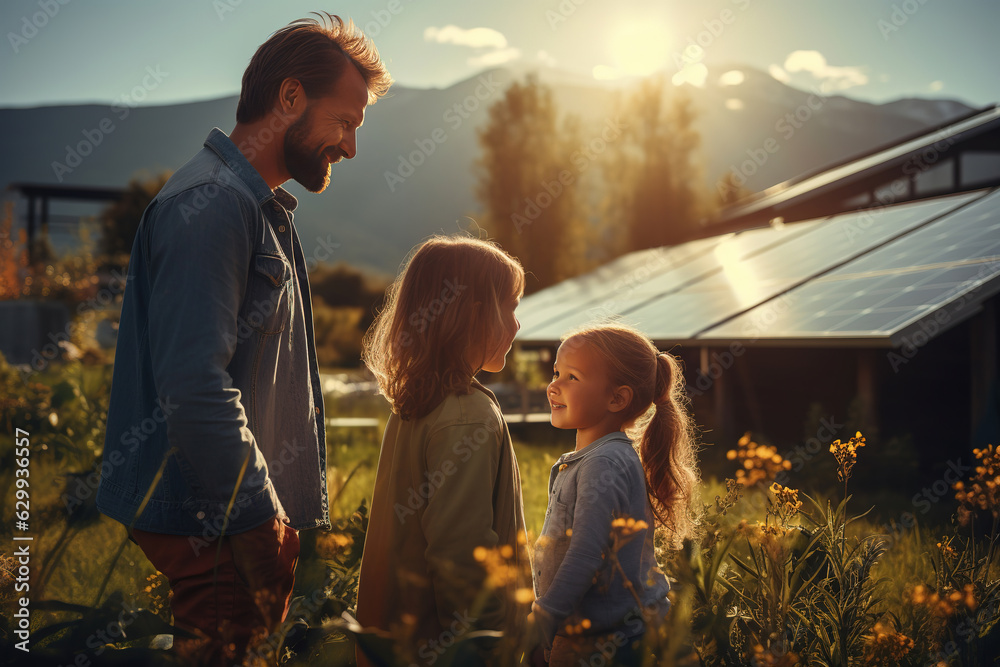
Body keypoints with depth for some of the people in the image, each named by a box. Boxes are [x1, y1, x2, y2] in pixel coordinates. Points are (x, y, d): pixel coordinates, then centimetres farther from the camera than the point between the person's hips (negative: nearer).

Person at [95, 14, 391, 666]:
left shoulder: (263, 208, 18)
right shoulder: (210, 203, -16)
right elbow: (195, 385, -25)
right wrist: (260, 519, -19)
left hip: (250, 513, 9)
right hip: (210, 528, -9)